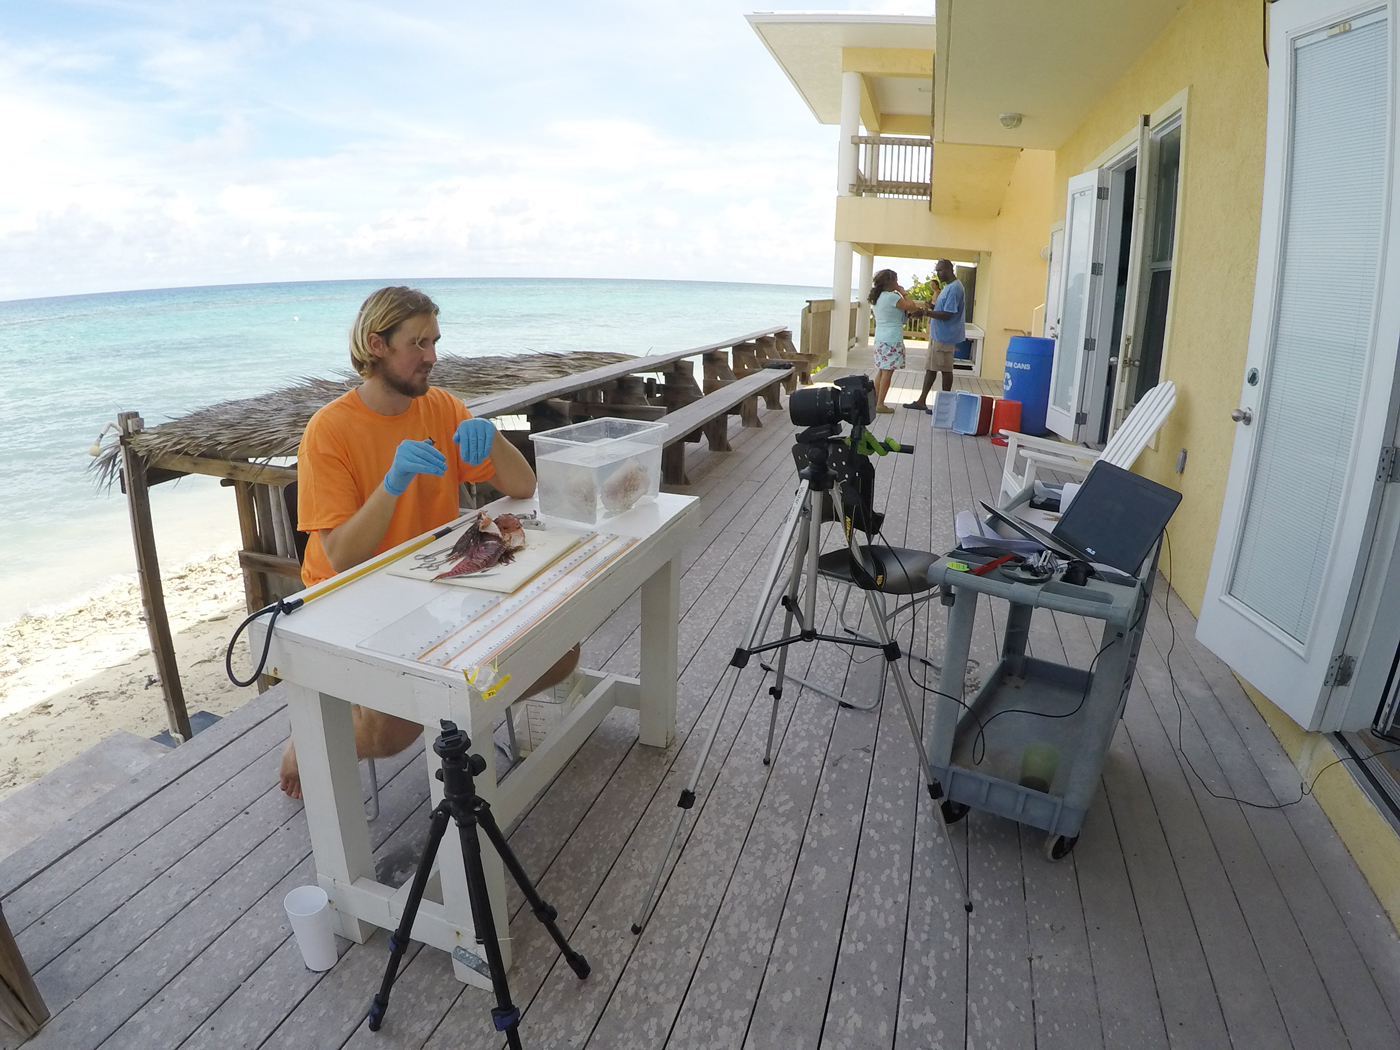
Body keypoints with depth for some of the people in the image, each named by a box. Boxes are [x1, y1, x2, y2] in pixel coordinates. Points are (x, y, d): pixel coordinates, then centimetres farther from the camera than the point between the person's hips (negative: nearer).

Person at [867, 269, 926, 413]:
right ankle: (880, 404, -2)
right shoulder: (892, 297, -15)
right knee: (888, 372, -4)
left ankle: (875, 401, 16)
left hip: (879, 338, 8)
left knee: (881, 371, 13)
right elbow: (911, 307, -14)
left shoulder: (876, 298, 11)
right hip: (892, 339, -8)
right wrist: (903, 293, -2)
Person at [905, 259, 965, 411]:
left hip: (945, 336, -10)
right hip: (937, 334, 10)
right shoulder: (948, 286, 14)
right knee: (930, 367, 12)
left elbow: (947, 315, -23)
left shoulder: (954, 288, -18)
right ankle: (922, 401, 18)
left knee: (945, 369, -2)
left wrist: (925, 312, -25)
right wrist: (933, 306, 3)